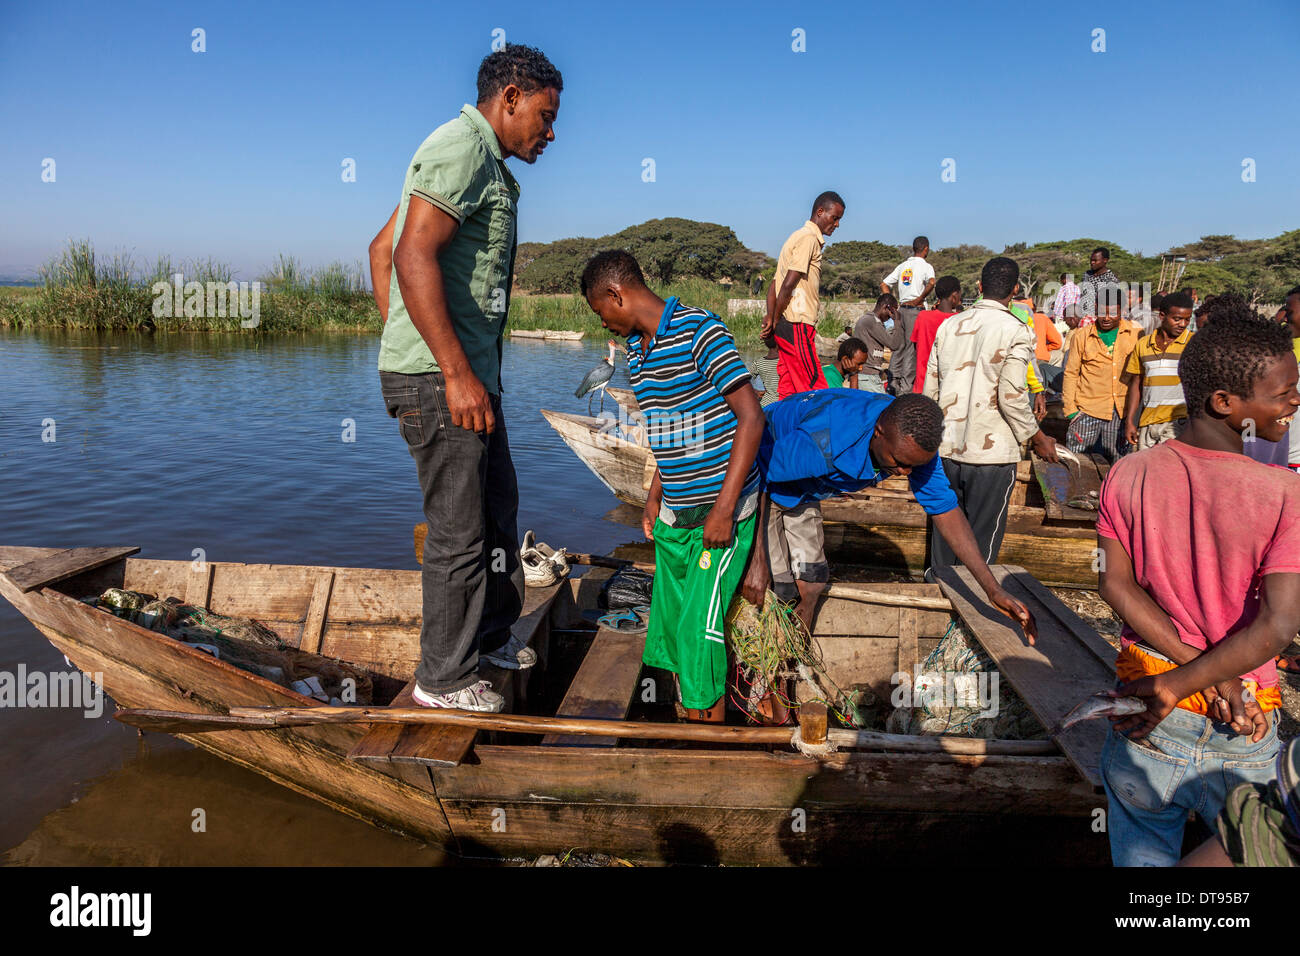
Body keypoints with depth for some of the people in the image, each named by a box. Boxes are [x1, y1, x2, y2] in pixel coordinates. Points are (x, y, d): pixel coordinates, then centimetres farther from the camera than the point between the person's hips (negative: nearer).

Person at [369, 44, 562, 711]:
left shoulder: (484, 162, 20)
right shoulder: (463, 145, -11)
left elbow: (381, 249, 23)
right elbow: (413, 256, -24)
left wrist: (402, 345, 19)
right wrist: (456, 373, -26)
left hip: (467, 373, 11)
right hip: (442, 377, -11)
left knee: (498, 505, 20)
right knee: (458, 531, -1)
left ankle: (490, 634, 36)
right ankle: (443, 676, 14)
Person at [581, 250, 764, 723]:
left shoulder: (698, 331, -15)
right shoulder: (637, 349, 12)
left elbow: (751, 417, -17)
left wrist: (724, 507, -20)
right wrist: (654, 498, 19)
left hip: (721, 508, -8)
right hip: (674, 514, 8)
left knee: (700, 626, -6)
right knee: (670, 621, 12)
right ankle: (688, 723, 28)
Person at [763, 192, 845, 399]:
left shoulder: (799, 236, 22)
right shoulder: (809, 238, -9)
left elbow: (774, 284, 18)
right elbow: (788, 285, -17)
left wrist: (770, 318, 8)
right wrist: (775, 320, -8)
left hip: (786, 326, 10)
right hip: (797, 325, -10)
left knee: (788, 390, 9)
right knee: (815, 390, -9)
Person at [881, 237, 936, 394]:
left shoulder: (902, 266, 14)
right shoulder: (926, 266, -4)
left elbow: (884, 284, 14)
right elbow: (931, 283, -25)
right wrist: (921, 298, -12)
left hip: (901, 308, 6)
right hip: (916, 310, -6)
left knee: (898, 346, 11)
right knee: (912, 348, -4)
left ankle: (893, 383, 12)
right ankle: (905, 387, -6)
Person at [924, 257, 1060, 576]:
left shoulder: (949, 325, 6)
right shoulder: (1016, 331, -10)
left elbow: (930, 390, 8)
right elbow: (1012, 398, -15)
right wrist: (1038, 438, -1)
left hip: (946, 448, 5)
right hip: (991, 452, -5)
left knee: (945, 534, 16)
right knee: (982, 543, 6)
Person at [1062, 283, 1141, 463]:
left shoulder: (1135, 334, 4)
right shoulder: (1081, 335, 3)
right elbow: (1071, 373, 5)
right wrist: (1070, 409, -1)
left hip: (1122, 411, 1)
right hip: (1088, 409, -1)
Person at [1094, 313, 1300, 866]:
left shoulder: (1128, 475, -8)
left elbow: (1116, 584, -10)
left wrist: (1198, 667, -11)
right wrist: (1174, 687, -16)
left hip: (1145, 718, 3)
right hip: (1240, 738, -2)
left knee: (1142, 853, 19)